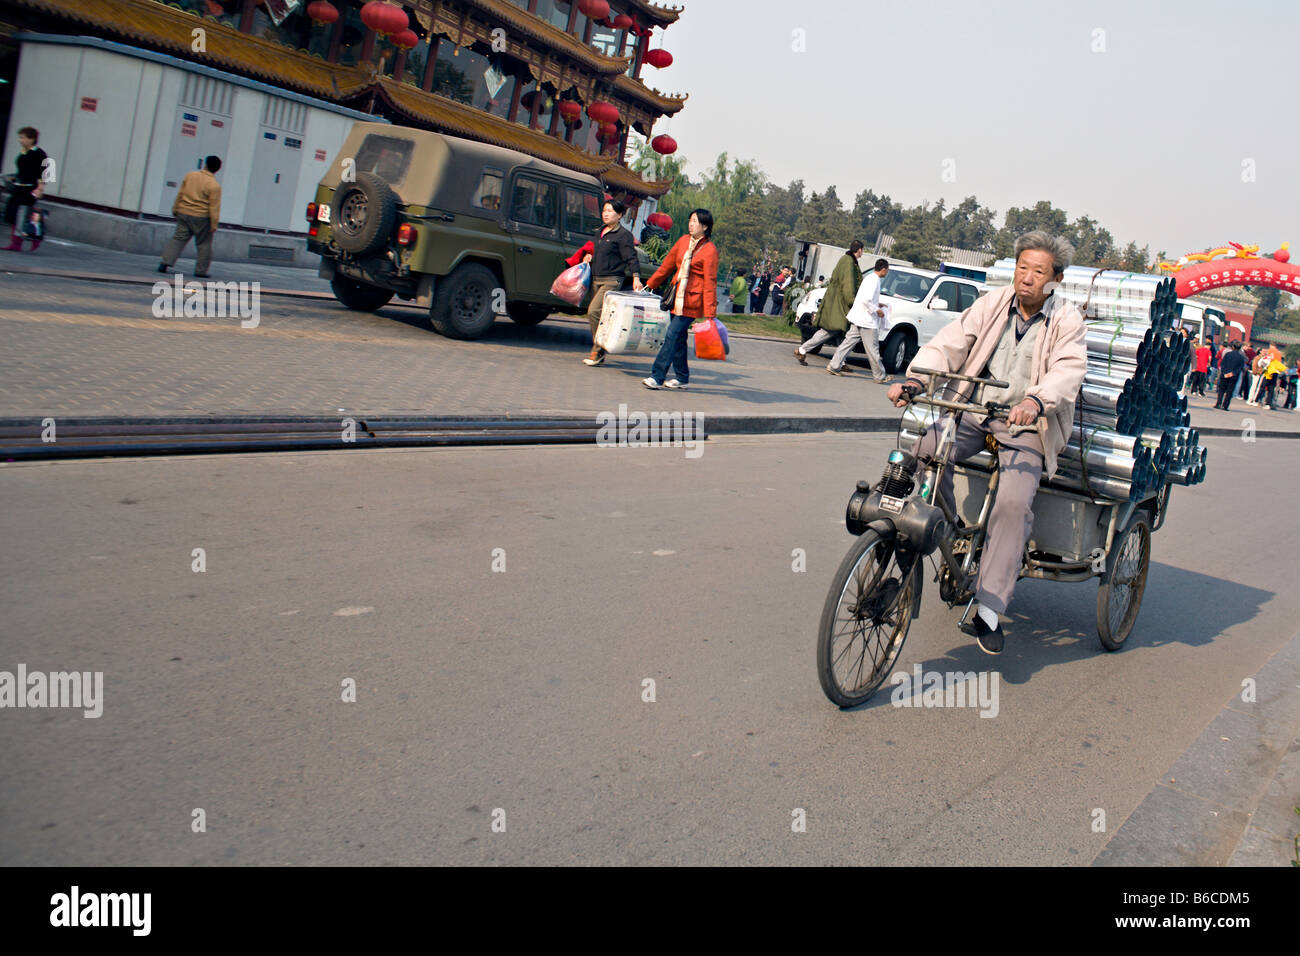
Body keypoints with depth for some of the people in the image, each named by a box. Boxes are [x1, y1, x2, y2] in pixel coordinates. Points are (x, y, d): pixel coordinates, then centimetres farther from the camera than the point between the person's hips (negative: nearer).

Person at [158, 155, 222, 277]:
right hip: (201, 217, -4)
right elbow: (214, 207, -13)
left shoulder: (190, 175, 2)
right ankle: (201, 270, 11)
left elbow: (180, 194, 8)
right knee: (203, 244, 8)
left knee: (178, 238, 9)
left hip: (183, 213, 4)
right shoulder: (214, 185, -13)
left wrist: (175, 209, 18)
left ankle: (166, 262, -3)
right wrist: (214, 224, -8)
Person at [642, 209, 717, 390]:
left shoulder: (709, 249, -9)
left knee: (672, 335, -11)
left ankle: (657, 377, -10)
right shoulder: (683, 241, 10)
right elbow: (667, 265, 21)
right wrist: (649, 284, 26)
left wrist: (709, 312, -14)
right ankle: (682, 378, 22)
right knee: (678, 338, 11)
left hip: (692, 300, -7)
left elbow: (710, 283, -11)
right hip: (676, 296, 7)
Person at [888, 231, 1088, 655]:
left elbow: (1068, 370, -20)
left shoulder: (1067, 322, -3)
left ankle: (988, 610, -19)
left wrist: (1036, 401, -42)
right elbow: (949, 343, -5)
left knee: (1014, 502, -24)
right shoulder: (993, 305, 4)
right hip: (973, 410, 3)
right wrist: (915, 379, -25)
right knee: (923, 448, -26)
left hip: (1025, 425, -3)